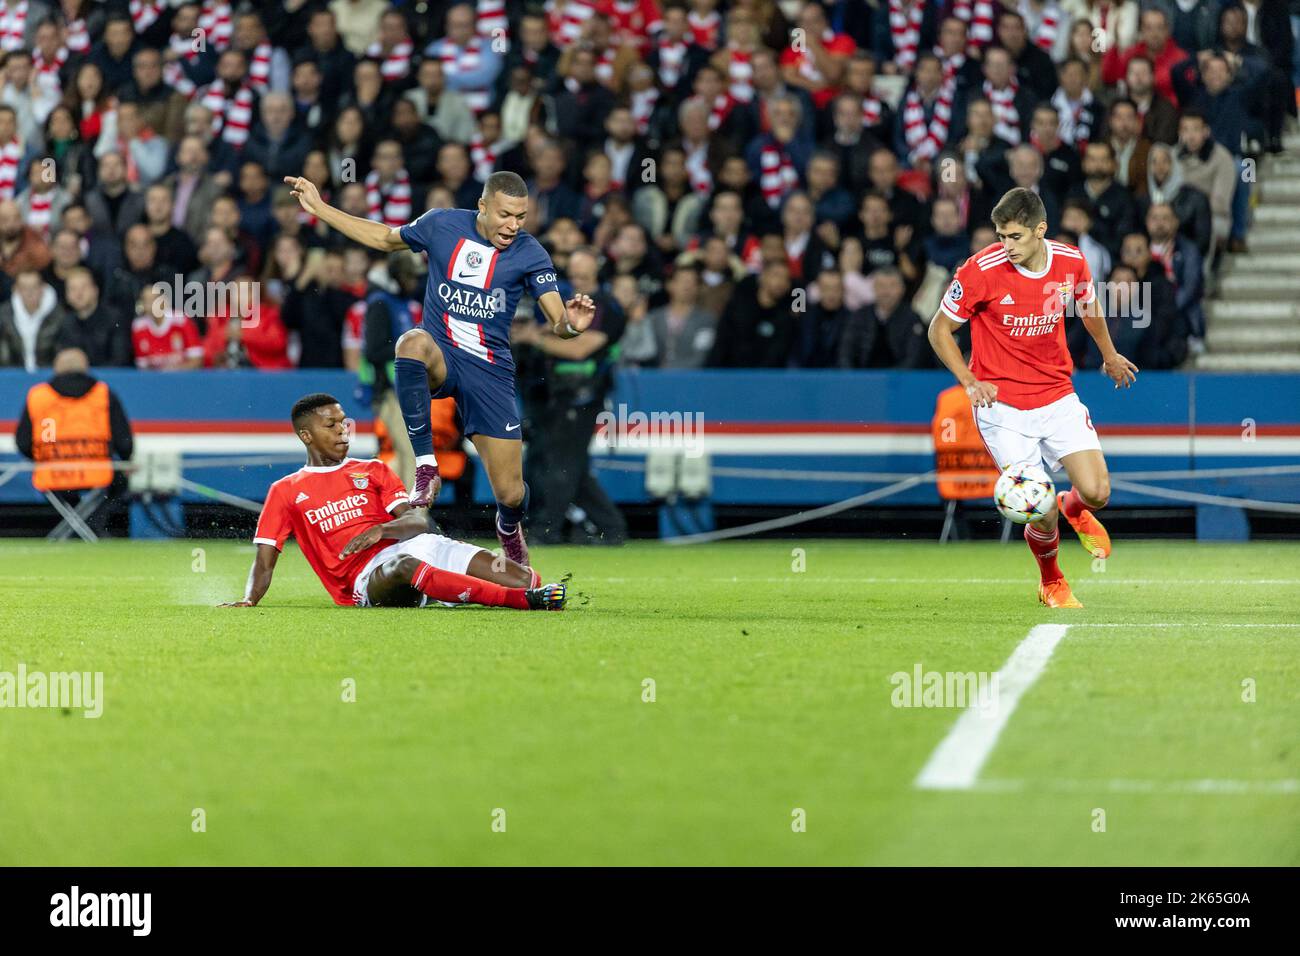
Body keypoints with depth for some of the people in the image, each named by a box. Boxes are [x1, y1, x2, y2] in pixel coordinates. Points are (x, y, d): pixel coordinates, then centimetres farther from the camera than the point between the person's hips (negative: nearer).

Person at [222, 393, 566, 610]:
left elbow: (418, 521, 11)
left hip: (417, 547, 7)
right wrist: (249, 600, -10)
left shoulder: (373, 471, 25)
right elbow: (264, 560, 12)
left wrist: (380, 530, -11)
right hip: (367, 577, -7)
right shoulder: (285, 492, 18)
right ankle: (523, 600, -53)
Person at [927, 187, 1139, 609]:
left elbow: (1089, 306, 18)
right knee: (1043, 512, -9)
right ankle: (1051, 582, 24)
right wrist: (970, 381, -16)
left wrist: (1109, 356, 33)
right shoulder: (981, 270, -17)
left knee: (1097, 492, -10)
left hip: (1058, 398, 3)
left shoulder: (1071, 262, -5)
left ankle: (1075, 509, 30)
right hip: (1002, 406, -3)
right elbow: (939, 329, -4)